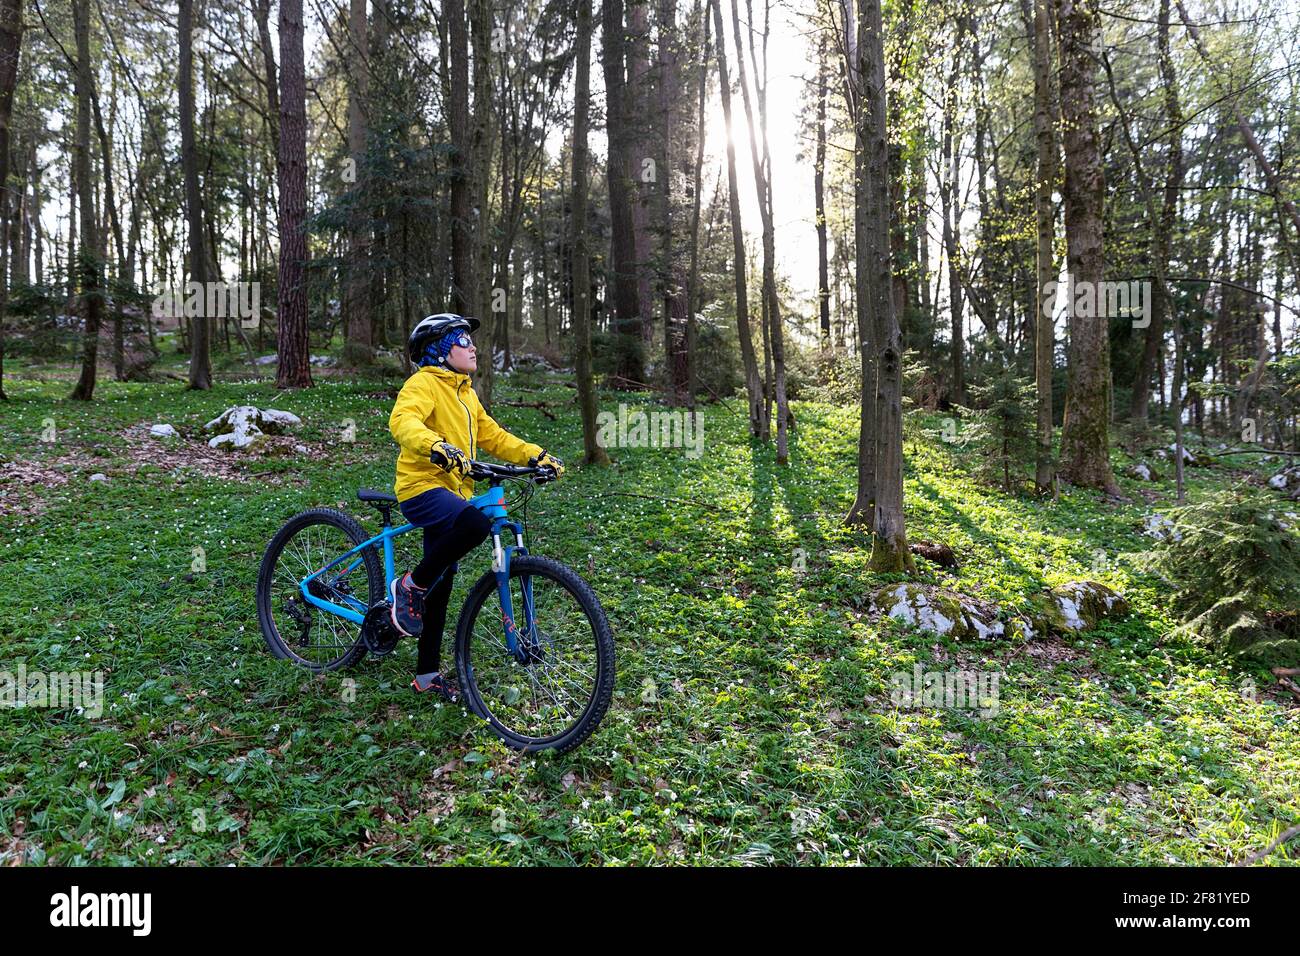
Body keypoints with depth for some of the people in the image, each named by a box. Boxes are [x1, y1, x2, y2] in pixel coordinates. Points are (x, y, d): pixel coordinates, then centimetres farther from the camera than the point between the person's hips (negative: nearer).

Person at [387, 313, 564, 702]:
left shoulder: (465, 393, 20)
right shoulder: (423, 383, -8)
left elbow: (492, 436, 19)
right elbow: (403, 420, -27)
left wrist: (537, 455, 6)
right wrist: (436, 446, -47)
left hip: (452, 491, 9)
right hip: (421, 486, -9)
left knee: (442, 586, 11)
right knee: (476, 524, -36)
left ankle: (428, 674, 22)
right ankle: (410, 586, -14)